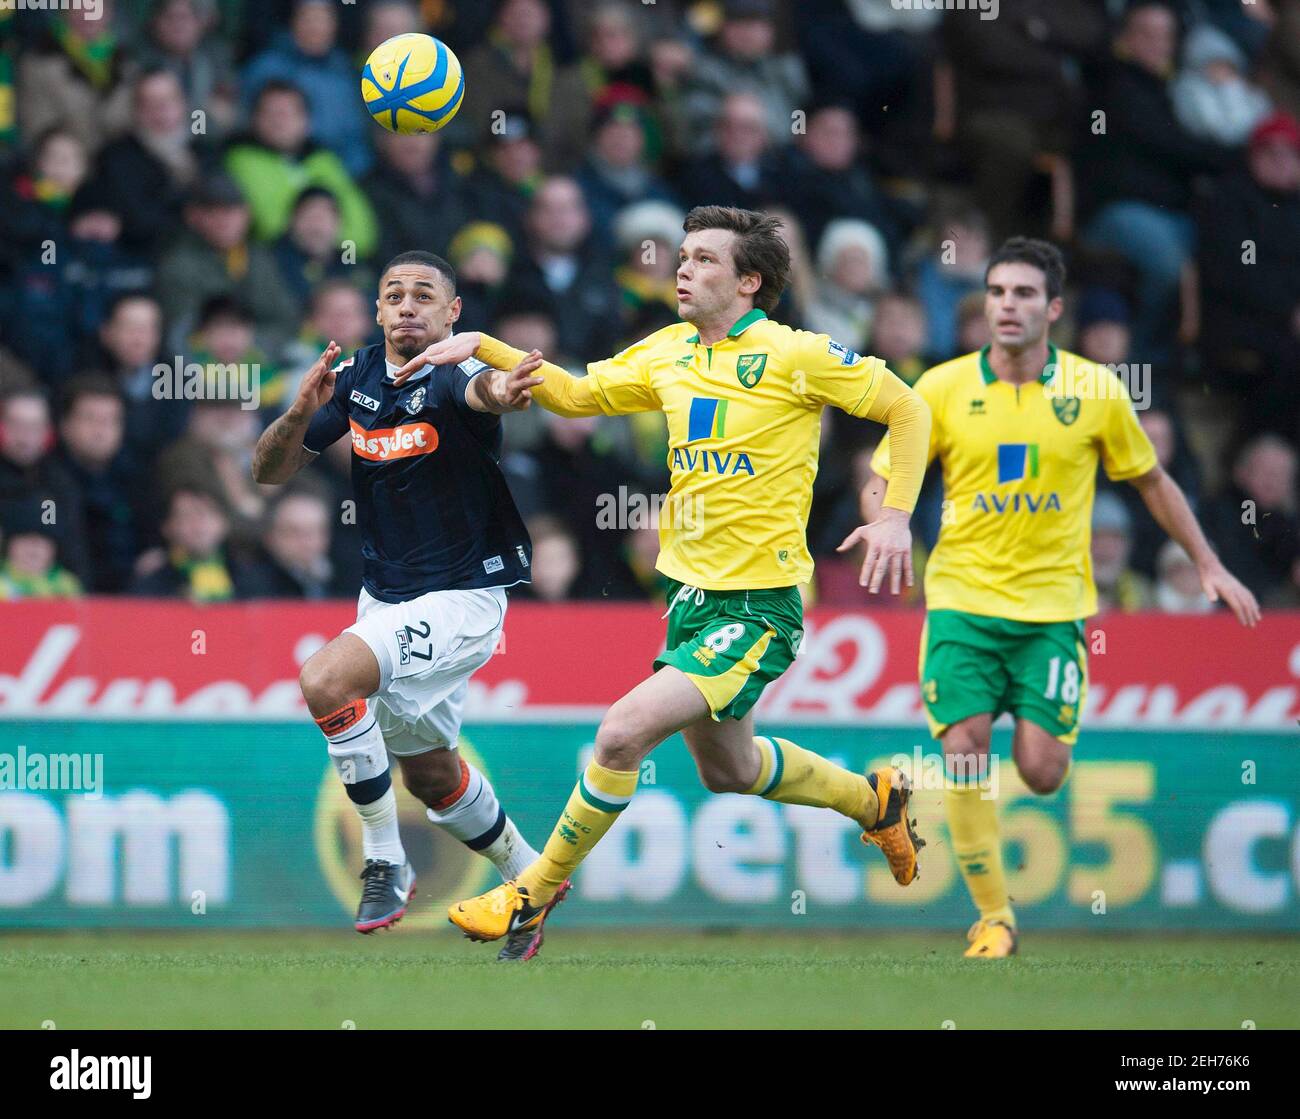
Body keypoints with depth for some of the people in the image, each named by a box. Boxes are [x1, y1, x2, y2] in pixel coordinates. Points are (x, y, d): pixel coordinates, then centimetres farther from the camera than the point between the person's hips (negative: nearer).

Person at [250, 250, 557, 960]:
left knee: (325, 680, -29)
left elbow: (482, 391, -44)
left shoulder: (453, 375, -18)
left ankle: (386, 861, -16)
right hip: (386, 598, 8)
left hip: (460, 600, -8)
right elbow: (270, 472, 1)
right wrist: (301, 413, -19)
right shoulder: (354, 377, 1)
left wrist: (510, 387, -68)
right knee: (428, 774, 20)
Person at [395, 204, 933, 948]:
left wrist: (896, 517, -14)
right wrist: (482, 348, 5)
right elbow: (577, 393, 16)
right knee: (728, 772, 23)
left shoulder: (795, 356, -13)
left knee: (624, 732, -21)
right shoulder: (669, 353, 7)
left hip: (759, 608, -8)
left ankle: (536, 893, -5)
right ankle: (873, 800, 48)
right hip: (694, 598, 8)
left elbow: (907, 408, -6)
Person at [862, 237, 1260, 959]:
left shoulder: (1095, 390, -1)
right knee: (964, 750, -15)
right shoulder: (944, 387, -2)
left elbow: (1152, 481, 13)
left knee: (1041, 772, -9)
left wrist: (1209, 566, 12)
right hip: (963, 598, 0)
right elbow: (883, 481, 6)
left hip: (1053, 606, 0)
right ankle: (994, 917, -3)